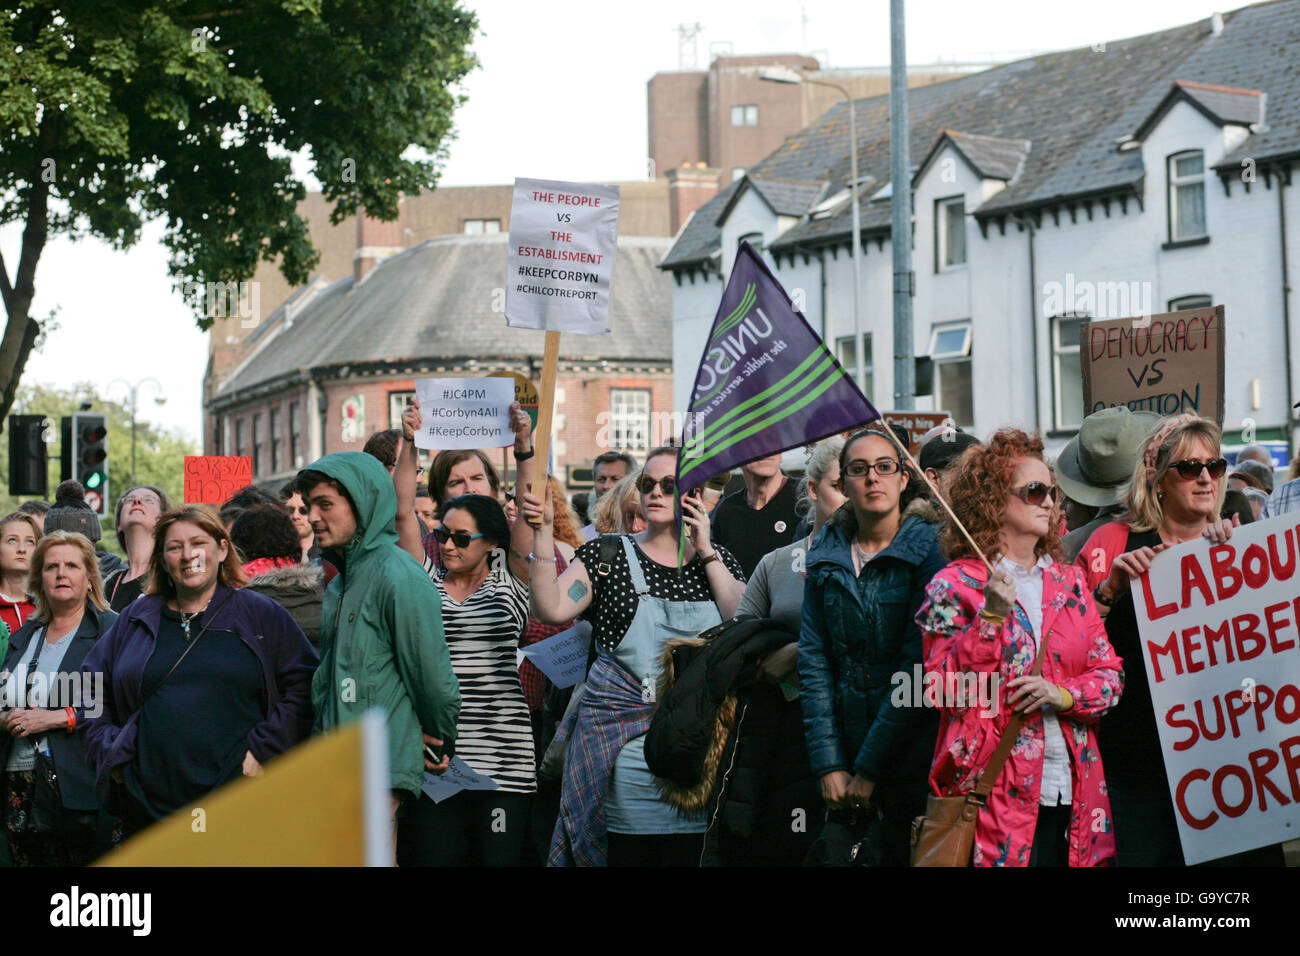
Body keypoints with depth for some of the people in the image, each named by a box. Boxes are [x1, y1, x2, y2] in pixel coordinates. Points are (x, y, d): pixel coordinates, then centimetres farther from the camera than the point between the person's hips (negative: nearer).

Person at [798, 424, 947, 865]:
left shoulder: (930, 551, -5)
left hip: (912, 760, -4)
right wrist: (829, 765, -7)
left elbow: (919, 666, -11)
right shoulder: (826, 558, 8)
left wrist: (870, 769, -13)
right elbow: (814, 662, 3)